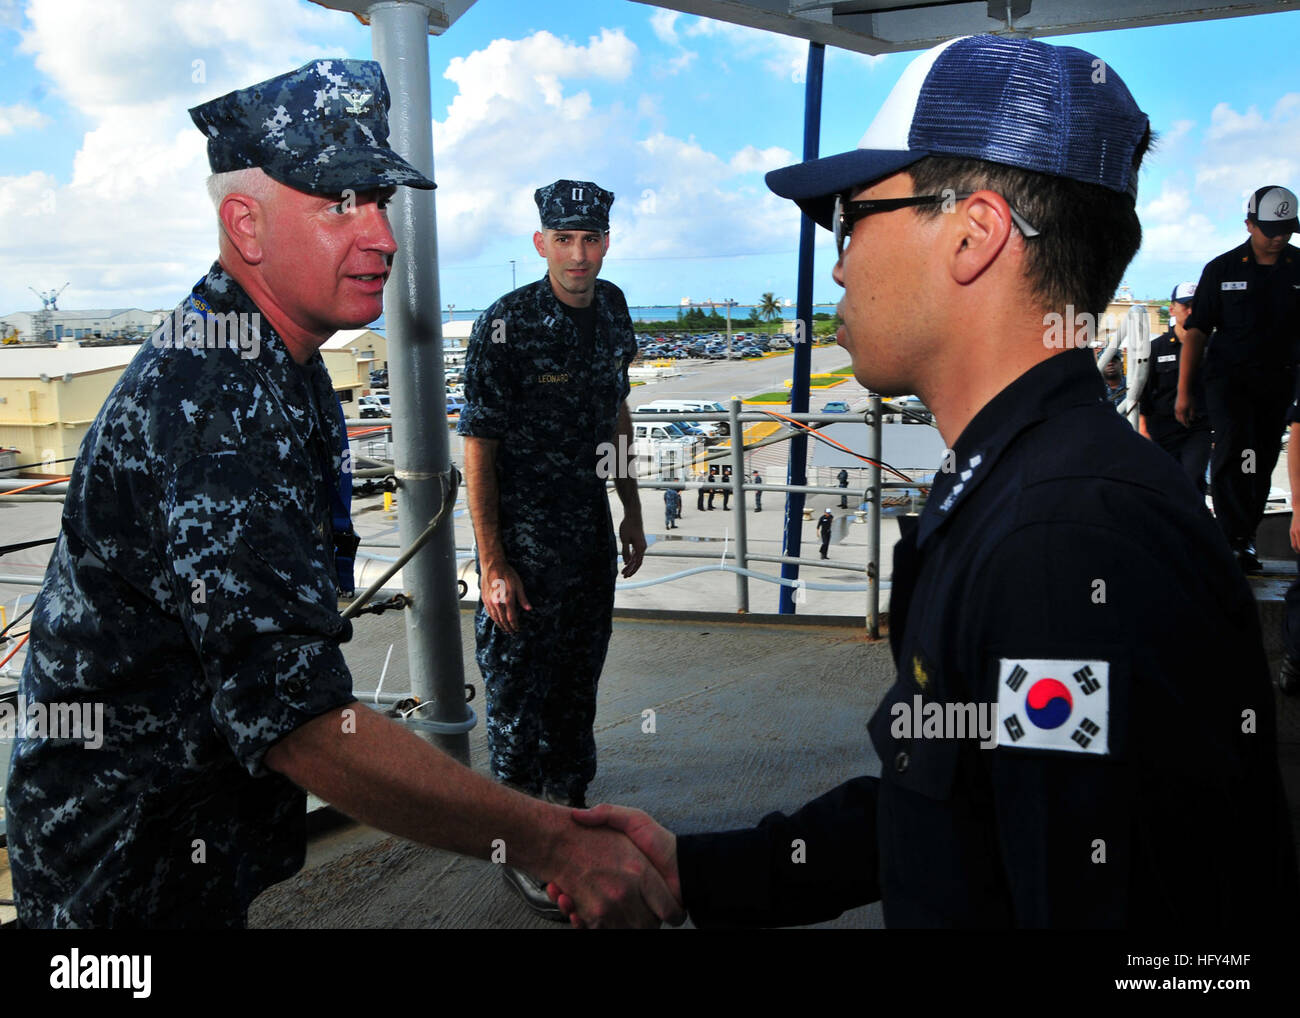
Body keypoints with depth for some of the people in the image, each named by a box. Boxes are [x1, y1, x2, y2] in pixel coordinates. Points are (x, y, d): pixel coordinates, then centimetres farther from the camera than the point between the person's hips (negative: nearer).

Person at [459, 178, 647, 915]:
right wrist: (494, 567, -17)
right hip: (525, 539, -6)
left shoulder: (612, 309, 3)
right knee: (521, 689, 5)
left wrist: (633, 513, 15)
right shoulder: (506, 327, -17)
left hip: (591, 530, 6)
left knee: (581, 674, 18)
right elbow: (478, 448, -16)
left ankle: (570, 803, 37)